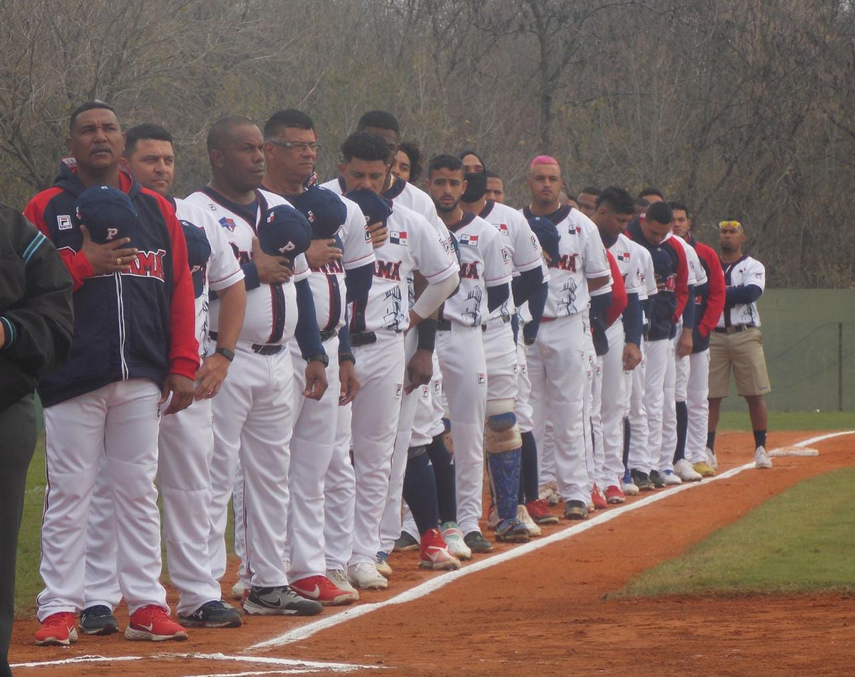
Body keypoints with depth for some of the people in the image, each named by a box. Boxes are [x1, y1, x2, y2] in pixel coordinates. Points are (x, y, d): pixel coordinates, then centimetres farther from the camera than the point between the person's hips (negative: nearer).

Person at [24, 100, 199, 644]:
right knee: (69, 494, -2)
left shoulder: (156, 209, 13)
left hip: (142, 376, 3)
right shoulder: (47, 209, 4)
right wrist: (85, 264, -12)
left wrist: (183, 365, 3)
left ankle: (147, 605, 9)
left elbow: (181, 288, 11)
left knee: (139, 492, 6)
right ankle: (60, 609, 1)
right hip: (74, 375, -3)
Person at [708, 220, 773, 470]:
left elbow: (750, 293, -14)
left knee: (755, 395, -2)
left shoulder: (753, 267, 6)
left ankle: (760, 449, 6)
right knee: (711, 395, -2)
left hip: (746, 336, -1)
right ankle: (708, 450, 2)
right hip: (714, 336, 1)